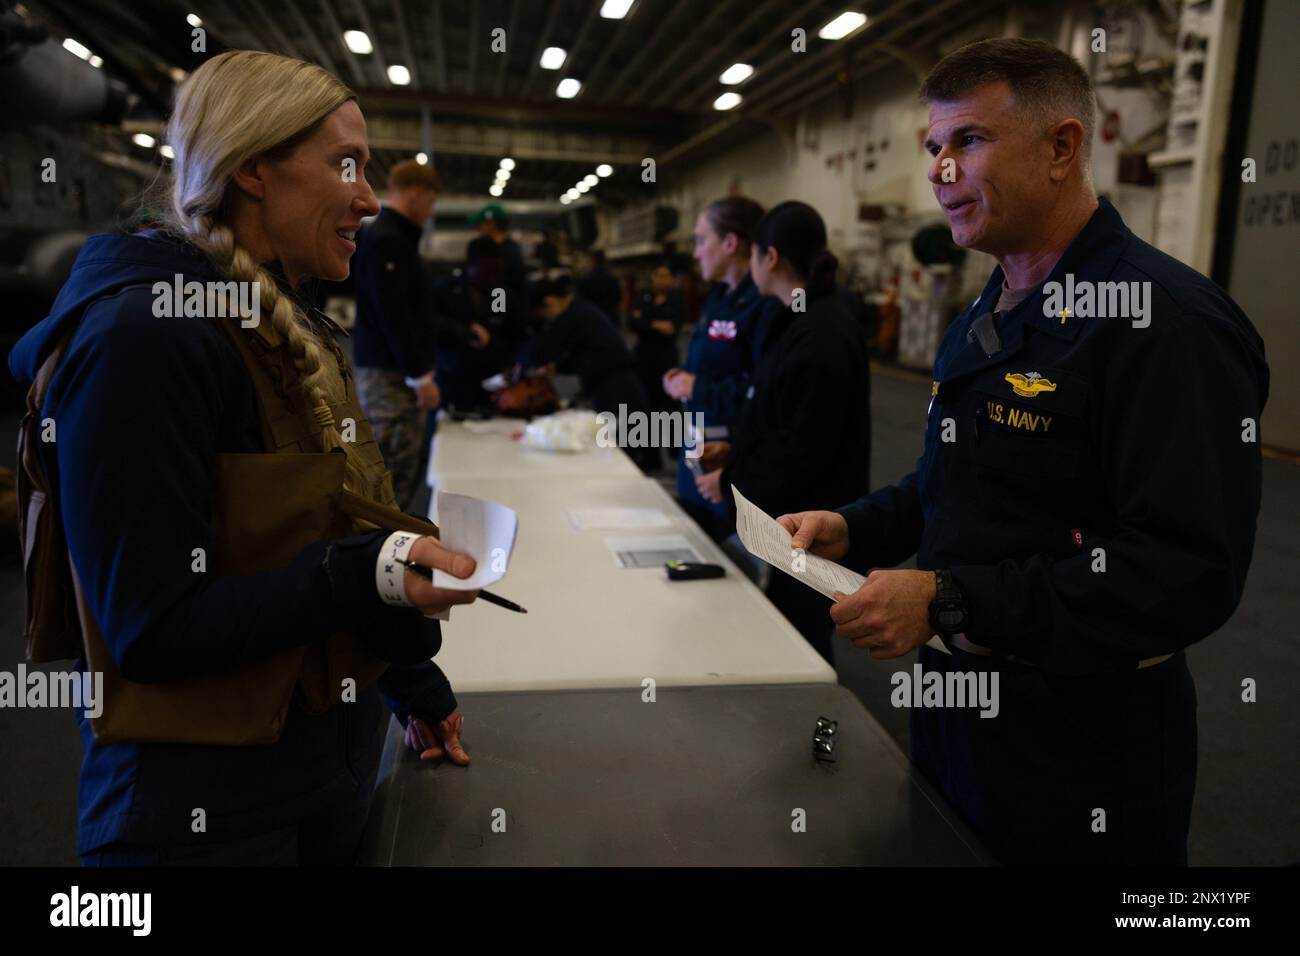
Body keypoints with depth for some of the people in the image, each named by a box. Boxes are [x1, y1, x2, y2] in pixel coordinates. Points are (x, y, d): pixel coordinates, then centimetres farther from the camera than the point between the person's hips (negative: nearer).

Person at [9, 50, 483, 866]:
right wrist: (367, 574, -31)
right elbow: (151, 626, -21)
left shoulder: (295, 331, 8)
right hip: (201, 803, -8)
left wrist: (413, 682, 15)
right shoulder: (143, 333, -20)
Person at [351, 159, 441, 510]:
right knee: (393, 479, -7)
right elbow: (393, 316, -20)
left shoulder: (393, 236, 18)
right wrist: (420, 376, -19)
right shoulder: (386, 240, -14)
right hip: (391, 376, -10)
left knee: (406, 473, 13)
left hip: (399, 373, 10)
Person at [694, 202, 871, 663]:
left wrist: (732, 483, -13)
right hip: (785, 516, 9)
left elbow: (804, 449, -24)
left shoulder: (823, 335, -22)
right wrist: (734, 449, 7)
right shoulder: (803, 321, 9)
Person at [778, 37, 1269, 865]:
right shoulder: (982, 323, 9)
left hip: (1083, 744, -8)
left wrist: (950, 601, -30)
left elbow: (1191, 573, -27)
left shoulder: (1166, 322, -21)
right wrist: (852, 528, 0)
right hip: (954, 704, 8)